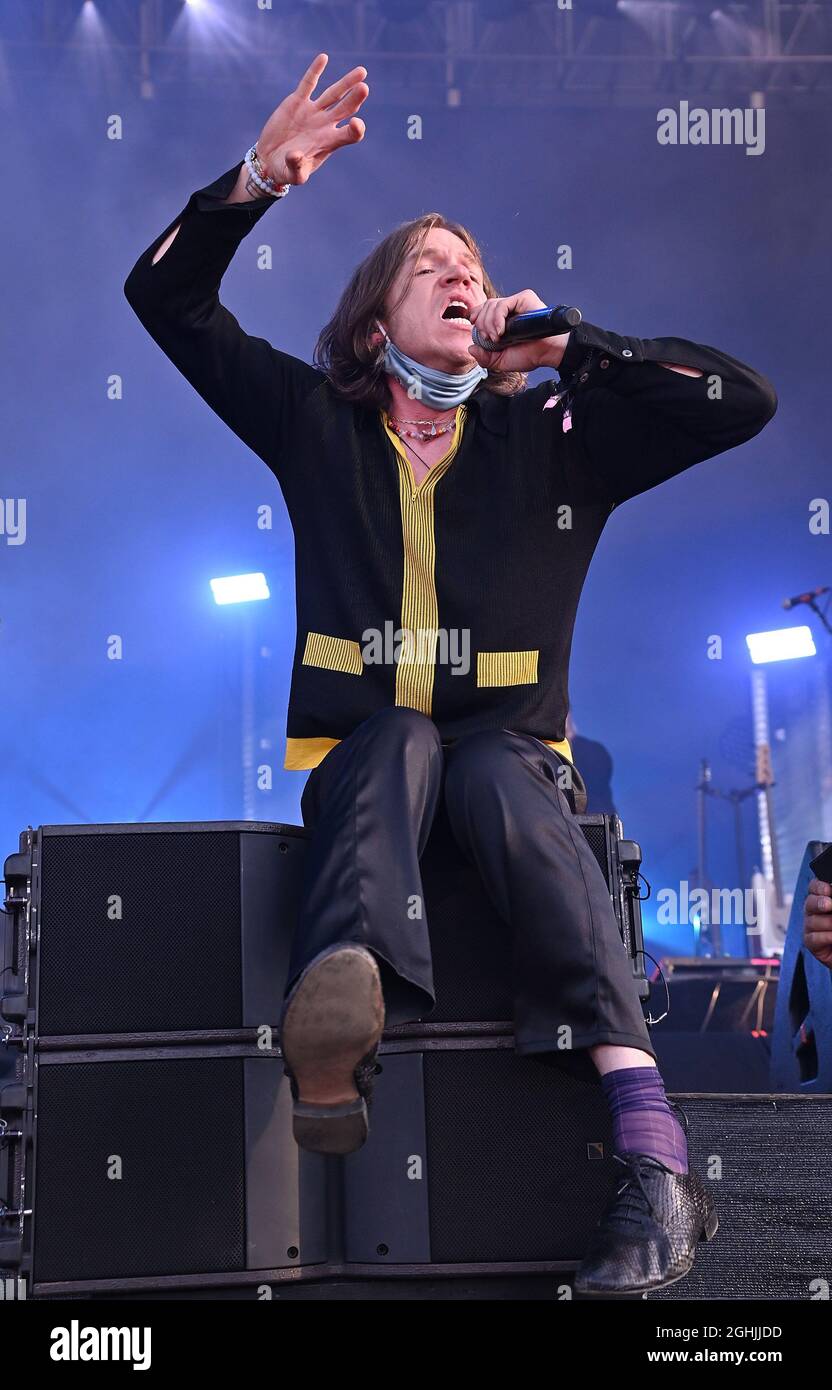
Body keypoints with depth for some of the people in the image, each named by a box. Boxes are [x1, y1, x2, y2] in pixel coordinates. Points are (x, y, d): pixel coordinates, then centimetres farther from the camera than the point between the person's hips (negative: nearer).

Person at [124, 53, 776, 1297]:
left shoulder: (551, 436, 9)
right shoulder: (321, 425, 13)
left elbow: (744, 401, 2)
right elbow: (167, 296, 12)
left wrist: (570, 346, 2)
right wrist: (259, 179, -3)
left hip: (510, 749, 0)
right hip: (357, 754, 1)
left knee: (504, 776, -35)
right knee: (398, 734, -34)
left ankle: (656, 1164, -49)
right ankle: (333, 1051, -65)